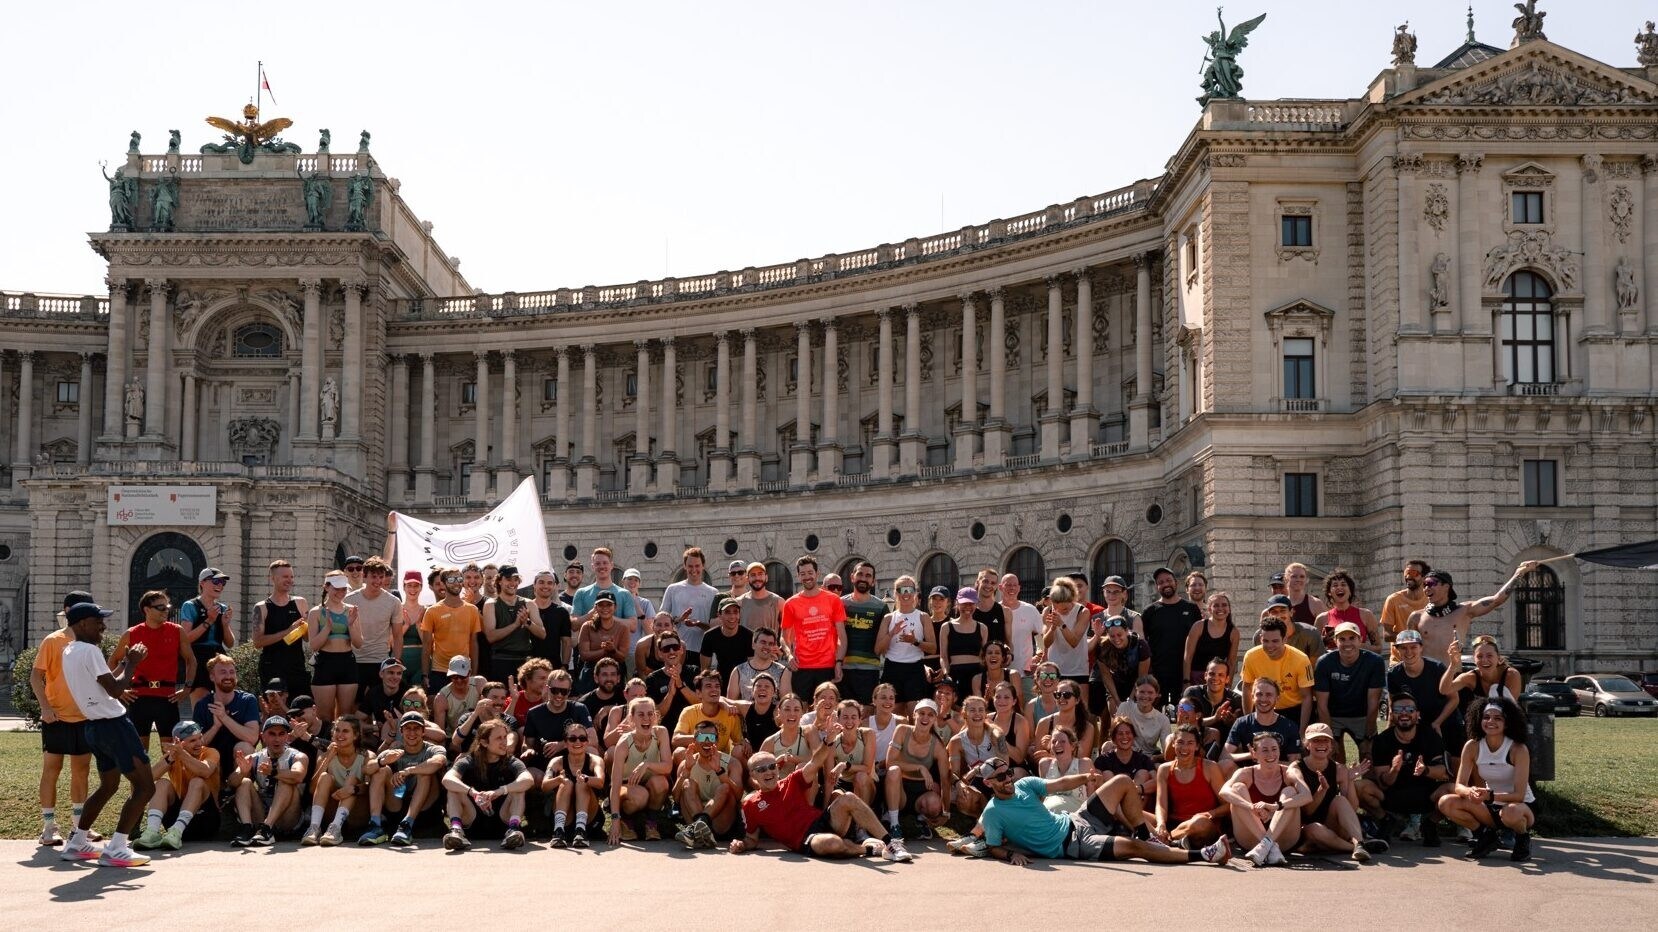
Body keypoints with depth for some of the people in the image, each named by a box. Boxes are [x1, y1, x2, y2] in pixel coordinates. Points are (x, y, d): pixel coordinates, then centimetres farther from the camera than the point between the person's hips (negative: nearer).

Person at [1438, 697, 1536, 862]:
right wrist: (1470, 792, -37)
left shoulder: (1518, 749, -20)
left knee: (1510, 813, -41)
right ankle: (1485, 837, 4)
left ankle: (1523, 839, -5)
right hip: (1491, 808, 4)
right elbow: (1459, 786, -12)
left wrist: (1491, 796, -42)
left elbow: (1519, 795, -25)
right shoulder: (1472, 747, -9)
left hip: (1522, 806, -4)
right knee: (1446, 803, -18)